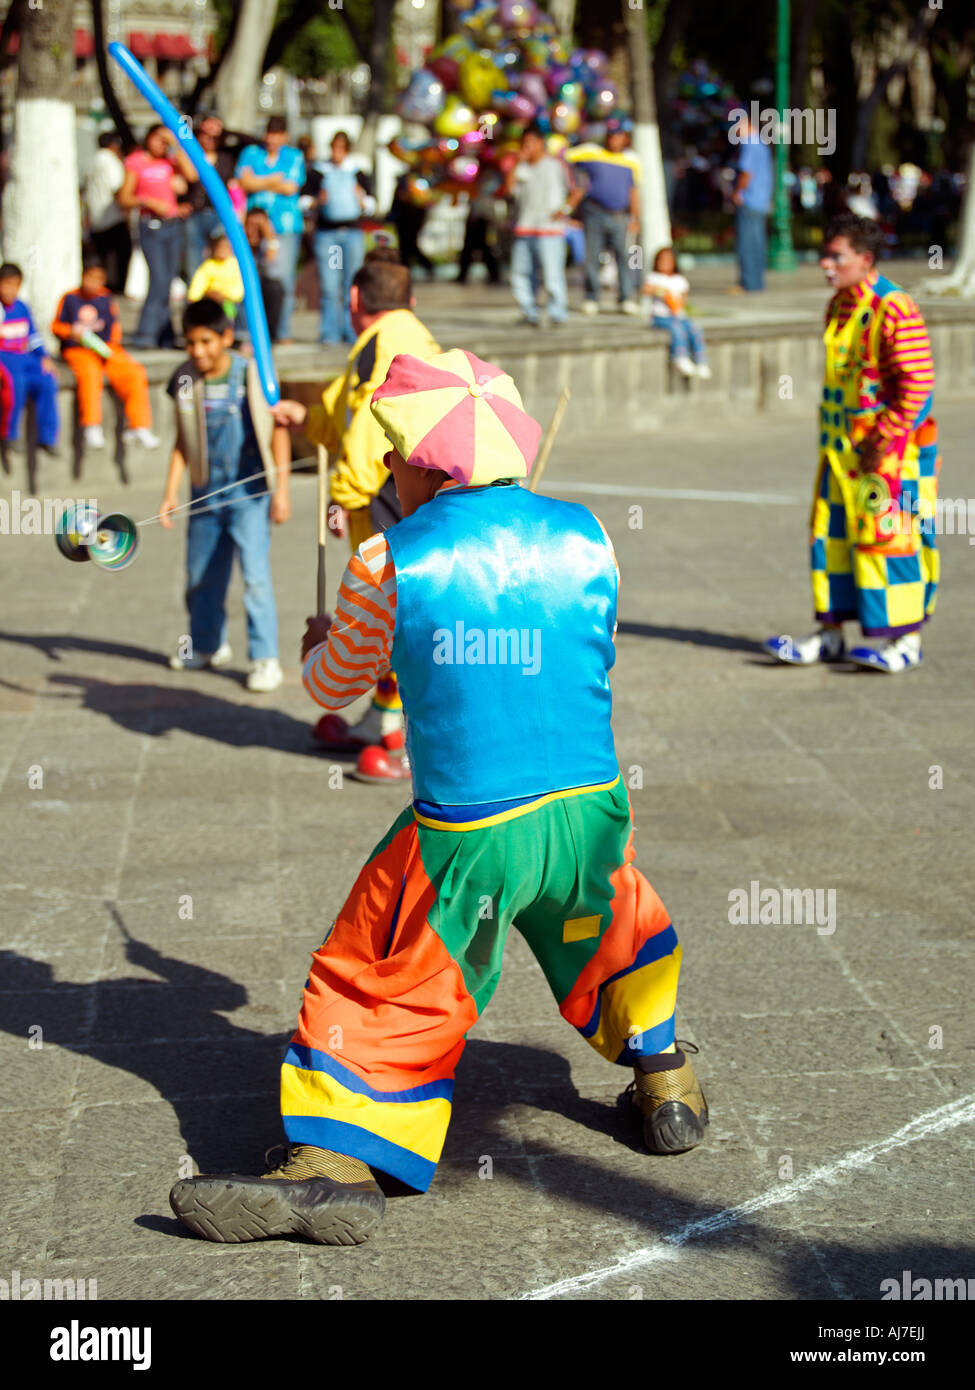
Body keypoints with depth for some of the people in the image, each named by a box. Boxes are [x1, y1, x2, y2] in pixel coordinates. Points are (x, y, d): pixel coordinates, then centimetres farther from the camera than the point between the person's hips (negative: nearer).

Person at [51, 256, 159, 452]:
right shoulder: (69, 299, 4)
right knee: (90, 373, -37)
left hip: (106, 349, 3)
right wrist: (71, 332, -13)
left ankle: (139, 427, -15)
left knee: (135, 372, -20)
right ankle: (92, 430, -36)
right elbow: (56, 326, 7)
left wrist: (113, 344, -1)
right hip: (78, 351, -3)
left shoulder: (106, 299, 11)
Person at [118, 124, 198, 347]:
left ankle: (165, 338, 7)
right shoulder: (136, 162, 2)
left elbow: (191, 175, -2)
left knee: (168, 281, 4)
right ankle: (145, 335, -12)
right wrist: (150, 202, -15)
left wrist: (176, 145, -1)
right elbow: (124, 199, -2)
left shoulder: (169, 161, 14)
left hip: (173, 224, 5)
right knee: (159, 280, -15)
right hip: (151, 226, -5)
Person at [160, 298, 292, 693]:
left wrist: (281, 489, -10)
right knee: (201, 575, 15)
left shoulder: (251, 376, -11)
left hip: (248, 494, -5)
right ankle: (207, 645, 35)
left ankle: (265, 658, -3)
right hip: (205, 494, 5)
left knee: (255, 575, -10)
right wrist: (171, 492, 6)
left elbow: (277, 431, -6)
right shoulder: (185, 381, 0)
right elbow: (183, 442, 10)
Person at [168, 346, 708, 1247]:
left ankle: (333, 1163, 0)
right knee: (617, 937, 30)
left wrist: (316, 649, 34)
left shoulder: (389, 564, -5)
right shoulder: (585, 537, 2)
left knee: (385, 987, 8)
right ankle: (665, 1086, 41)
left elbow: (334, 686, 11)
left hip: (467, 835, -3)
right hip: (587, 808, 3)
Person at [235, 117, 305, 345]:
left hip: (284, 226, -1)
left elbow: (291, 188, -2)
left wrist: (260, 183, 2)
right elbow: (245, 181, -1)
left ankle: (282, 333, 0)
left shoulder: (294, 156, 11)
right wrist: (274, 181, -3)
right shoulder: (250, 153, 14)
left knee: (282, 281, -6)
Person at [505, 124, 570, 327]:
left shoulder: (556, 164, 2)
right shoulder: (522, 167, 14)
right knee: (521, 274, 3)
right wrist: (518, 162, -2)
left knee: (552, 272, -11)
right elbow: (510, 189, 0)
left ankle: (557, 314, -7)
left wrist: (564, 209, -9)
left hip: (549, 228, -5)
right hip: (523, 228, 5)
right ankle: (529, 313, 12)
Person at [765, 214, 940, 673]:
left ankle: (905, 640, 6)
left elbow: (916, 383, -19)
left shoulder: (894, 310, -16)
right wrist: (831, 437, 16)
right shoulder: (839, 307, 12)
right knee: (831, 536, 10)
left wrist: (883, 439, -18)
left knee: (889, 537, -4)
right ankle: (830, 634, 19)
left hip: (888, 452, -9)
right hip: (840, 449, 9)